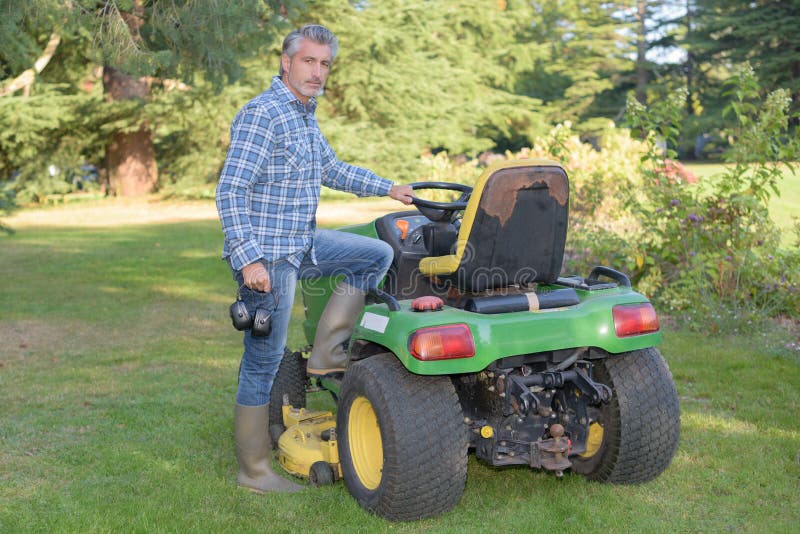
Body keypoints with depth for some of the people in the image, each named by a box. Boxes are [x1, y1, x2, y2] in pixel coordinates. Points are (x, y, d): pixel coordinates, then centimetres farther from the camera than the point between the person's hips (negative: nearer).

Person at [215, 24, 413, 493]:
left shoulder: (306, 116, 14)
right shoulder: (263, 115, -16)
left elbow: (331, 169, 30)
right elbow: (230, 191, -21)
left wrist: (388, 188, 32)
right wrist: (248, 259, -26)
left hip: (302, 243, 9)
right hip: (267, 254, -9)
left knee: (377, 254, 10)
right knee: (264, 361, -2)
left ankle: (327, 352, 9)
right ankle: (255, 471, 10)